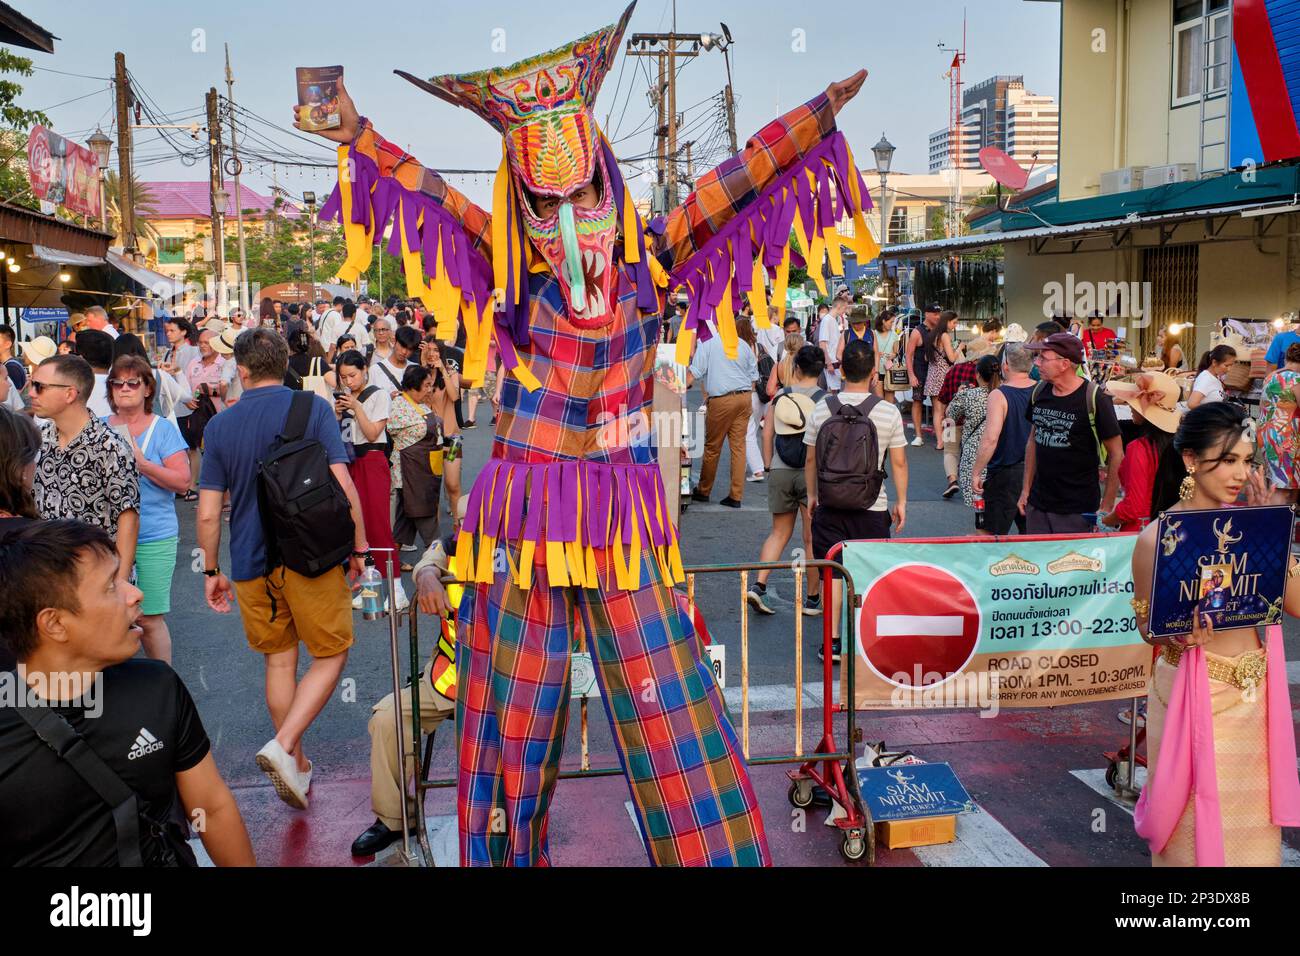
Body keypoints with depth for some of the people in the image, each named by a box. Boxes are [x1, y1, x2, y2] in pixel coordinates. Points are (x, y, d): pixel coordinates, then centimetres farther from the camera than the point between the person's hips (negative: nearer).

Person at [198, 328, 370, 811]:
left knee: (279, 662, 15)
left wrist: (211, 571, 15)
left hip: (251, 563, 3)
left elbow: (208, 513, 3)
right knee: (331, 654, 9)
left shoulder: (219, 426, 4)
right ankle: (283, 747, -8)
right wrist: (359, 545, 0)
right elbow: (342, 487, -11)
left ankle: (297, 763, 26)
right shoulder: (313, 408, -4)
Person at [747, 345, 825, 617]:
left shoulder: (780, 396, 2)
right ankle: (812, 599, 13)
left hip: (780, 473, 3)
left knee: (779, 533, 16)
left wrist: (768, 466, 11)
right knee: (813, 538, 6)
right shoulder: (825, 400, -6)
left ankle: (758, 585, 2)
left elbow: (767, 434, 3)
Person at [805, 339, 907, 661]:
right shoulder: (888, 411, -7)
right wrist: (901, 502, 9)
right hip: (872, 507, -1)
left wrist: (812, 495, 17)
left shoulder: (822, 408, -3)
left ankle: (833, 642, 9)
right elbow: (898, 462, -2)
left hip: (830, 505, 1)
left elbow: (810, 458, 4)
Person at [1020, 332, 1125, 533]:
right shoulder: (1039, 391, 4)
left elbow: (1117, 454, -9)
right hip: (1037, 505, 5)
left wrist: (1106, 507, -9)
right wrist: (1026, 488, 13)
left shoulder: (1094, 398, -13)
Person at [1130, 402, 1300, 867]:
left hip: (1253, 694, 4)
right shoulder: (1157, 537, -13)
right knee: (1198, 817, 6)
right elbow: (1146, 624, -3)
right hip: (1193, 696, -4)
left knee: (1249, 815, 15)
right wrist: (1174, 634, -25)